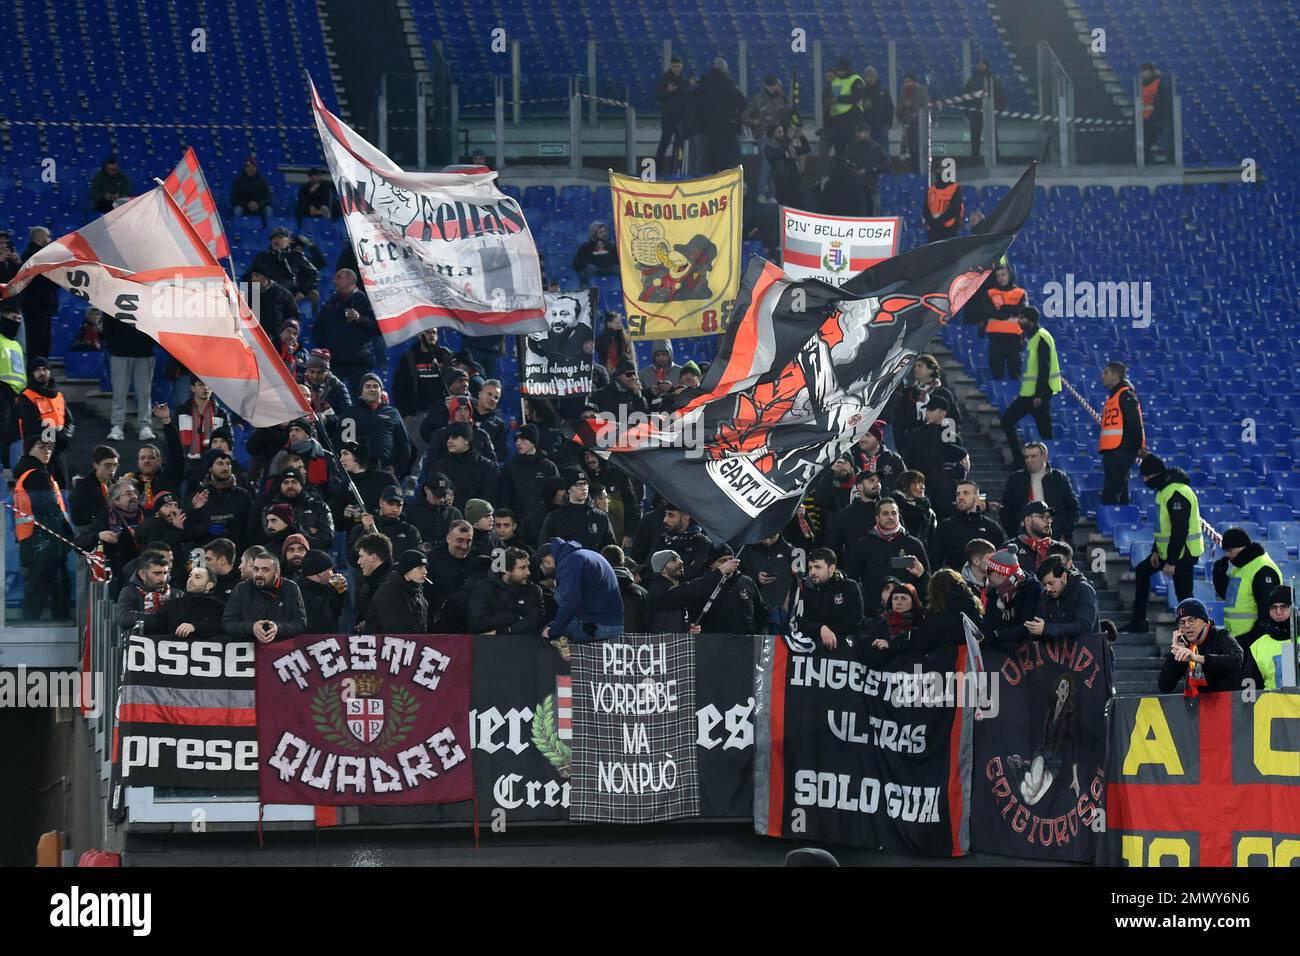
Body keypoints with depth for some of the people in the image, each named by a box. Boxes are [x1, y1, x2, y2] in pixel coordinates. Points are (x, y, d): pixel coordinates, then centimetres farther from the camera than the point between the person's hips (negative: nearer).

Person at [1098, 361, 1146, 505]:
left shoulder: (1125, 395, -8)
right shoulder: (1112, 396, 21)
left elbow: (1135, 423, -15)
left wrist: (1137, 447, -17)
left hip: (1122, 451, -10)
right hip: (1110, 452, 10)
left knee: (1110, 495, -16)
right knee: (1120, 493, 13)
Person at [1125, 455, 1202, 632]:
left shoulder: (1176, 493, -23)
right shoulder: (1164, 489, 10)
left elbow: (1180, 530, -26)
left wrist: (1171, 562, -24)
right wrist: (1156, 550, 12)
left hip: (1184, 553, -11)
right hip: (1167, 550, 11)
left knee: (1184, 595, -7)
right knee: (1142, 571, 20)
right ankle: (1138, 622, 25)